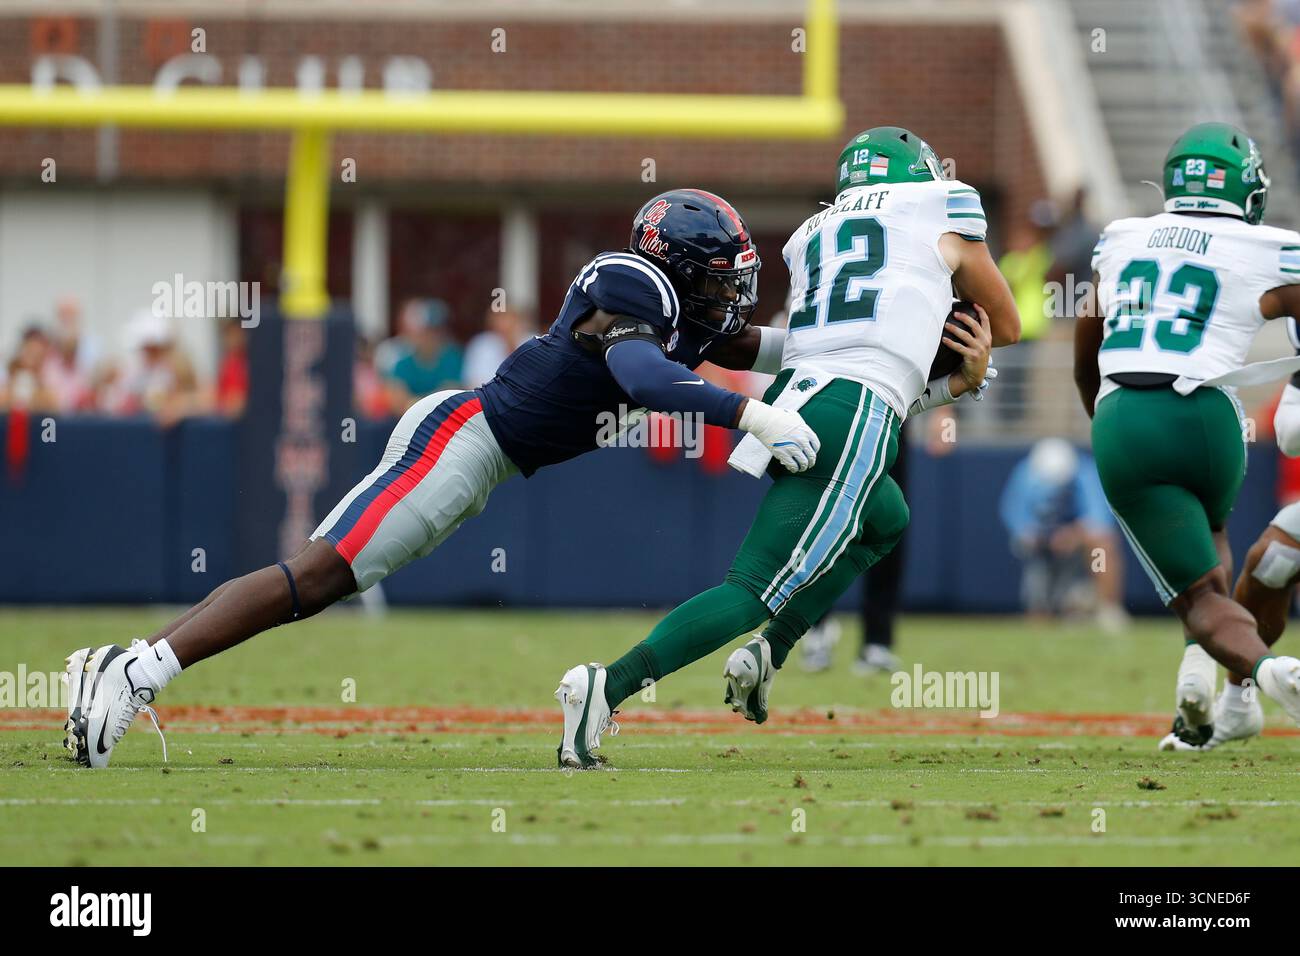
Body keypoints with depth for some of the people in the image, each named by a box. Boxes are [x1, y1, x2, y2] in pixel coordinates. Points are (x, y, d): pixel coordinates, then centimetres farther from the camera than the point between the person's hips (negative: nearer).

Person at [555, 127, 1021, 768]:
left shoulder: (811, 238, 27)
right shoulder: (942, 212, 14)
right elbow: (1007, 326, 25)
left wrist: (959, 381, 21)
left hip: (791, 397, 7)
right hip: (853, 422, -7)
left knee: (885, 523, 34)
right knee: (756, 589, -9)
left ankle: (767, 654, 17)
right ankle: (610, 686, -27)